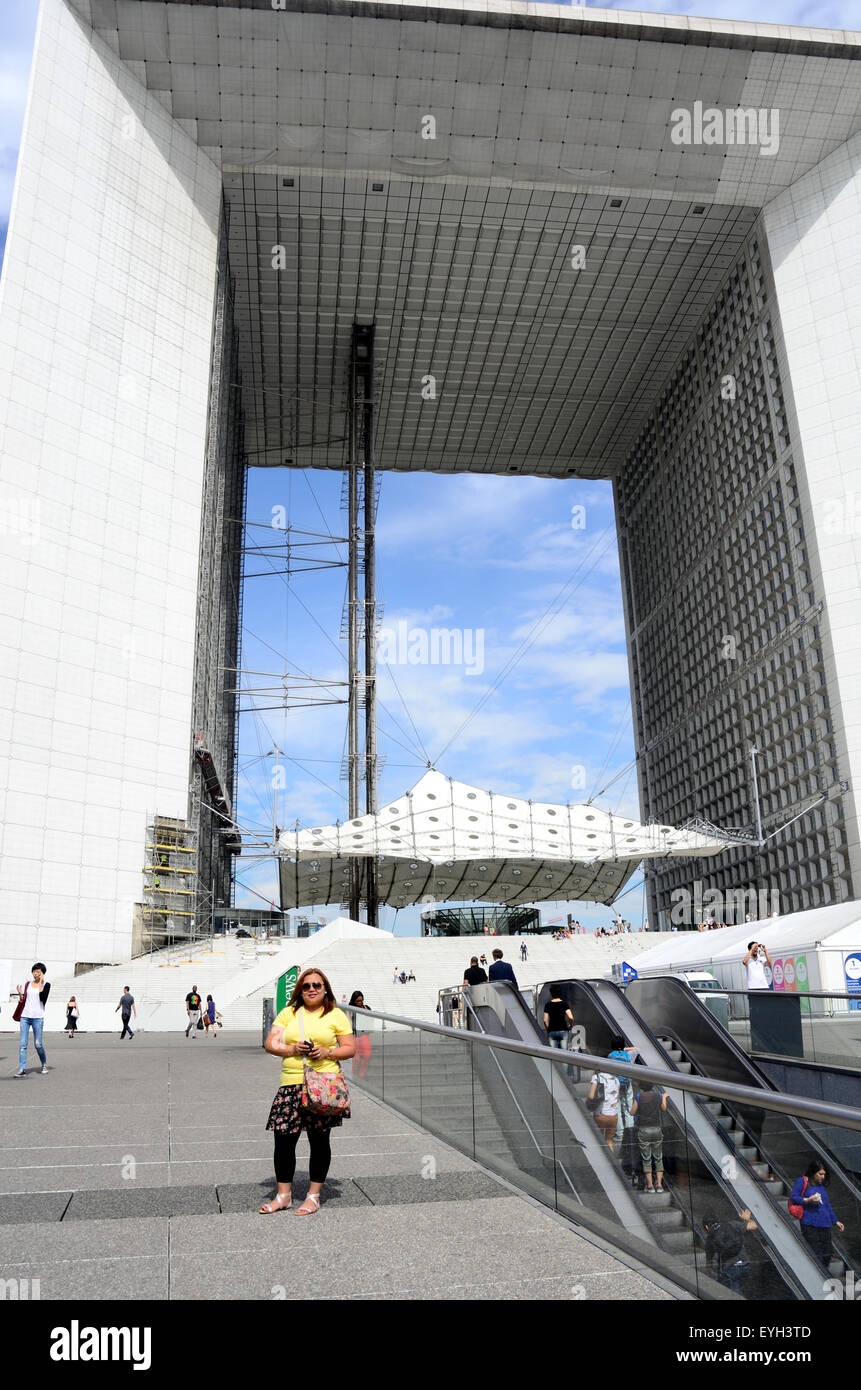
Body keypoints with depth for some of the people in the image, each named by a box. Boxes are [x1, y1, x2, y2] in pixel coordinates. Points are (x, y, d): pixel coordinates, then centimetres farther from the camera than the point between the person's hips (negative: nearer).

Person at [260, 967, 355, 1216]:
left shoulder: (336, 1015, 7)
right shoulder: (288, 1013, 12)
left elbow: (350, 1048, 5)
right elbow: (270, 1044, 7)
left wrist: (327, 1052, -12)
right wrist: (292, 1049, -10)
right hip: (291, 1084, 2)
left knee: (319, 1139, 4)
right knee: (283, 1139, 1)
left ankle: (314, 1196, 18)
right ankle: (283, 1195, 19)